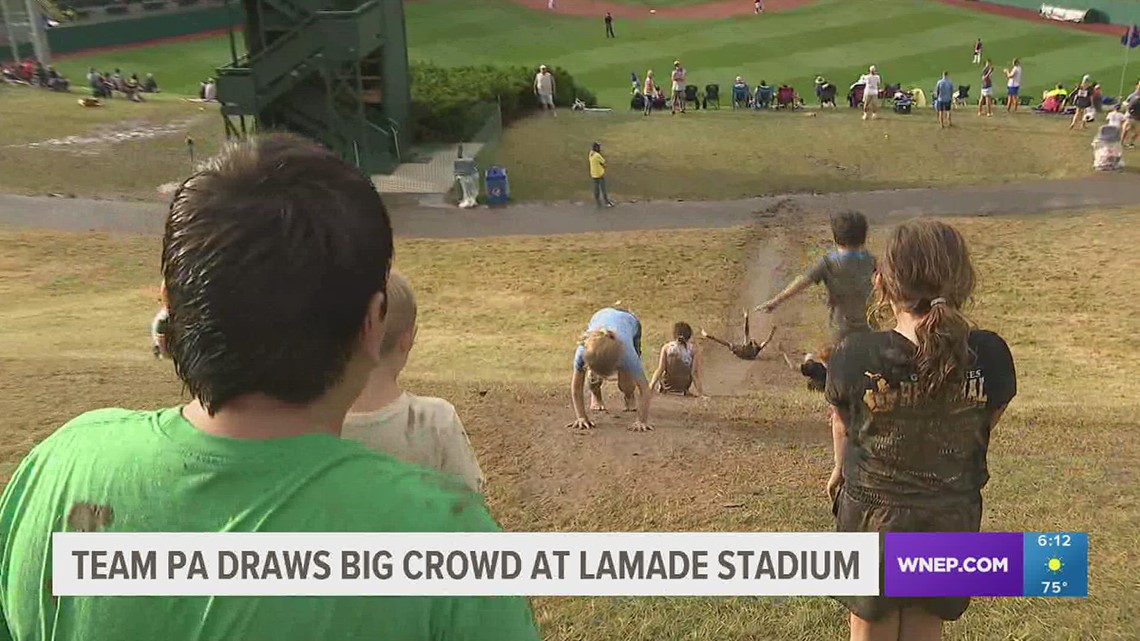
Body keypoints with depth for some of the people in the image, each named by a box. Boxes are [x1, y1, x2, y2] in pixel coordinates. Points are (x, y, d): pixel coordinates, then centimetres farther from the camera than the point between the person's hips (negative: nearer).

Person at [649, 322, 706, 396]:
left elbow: (660, 369, -10)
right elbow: (694, 373, -9)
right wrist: (700, 393, -4)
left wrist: (651, 385, -4)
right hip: (682, 390, 1)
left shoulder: (666, 347, -7)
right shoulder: (694, 350, -6)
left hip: (665, 388, -1)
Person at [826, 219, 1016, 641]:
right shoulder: (989, 356, -19)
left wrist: (841, 468, 18)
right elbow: (986, 425, -2)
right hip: (951, 518, 2)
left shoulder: (855, 357, -24)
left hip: (871, 512, -2)